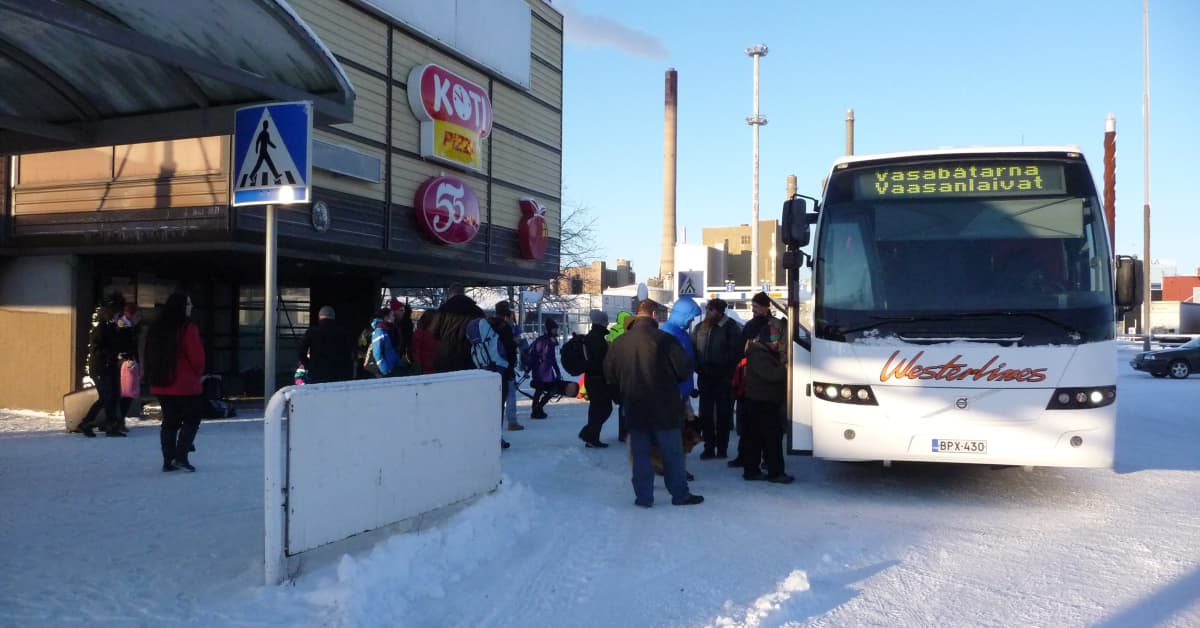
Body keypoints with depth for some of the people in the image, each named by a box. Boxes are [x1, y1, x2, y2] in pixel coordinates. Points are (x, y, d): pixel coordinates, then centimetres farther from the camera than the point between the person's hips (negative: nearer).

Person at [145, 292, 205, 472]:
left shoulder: (157, 328, 7)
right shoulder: (188, 329, -15)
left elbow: (151, 355, 13)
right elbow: (197, 356, -14)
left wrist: (154, 376, 20)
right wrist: (198, 373, 5)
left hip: (161, 384, 7)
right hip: (185, 384, -7)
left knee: (170, 421, 12)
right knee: (191, 420, 5)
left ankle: (168, 460, 12)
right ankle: (181, 456, -3)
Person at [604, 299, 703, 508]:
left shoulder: (619, 342, 1)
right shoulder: (663, 339, -15)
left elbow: (610, 377, 9)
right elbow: (685, 369, -13)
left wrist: (622, 399, 19)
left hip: (634, 409, 4)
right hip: (664, 407, -4)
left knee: (640, 453, 12)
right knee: (672, 452, 9)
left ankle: (643, 496, 15)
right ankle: (680, 494, 16)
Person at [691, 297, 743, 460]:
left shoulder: (730, 327, -7)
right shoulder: (700, 327, 9)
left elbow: (736, 351, -10)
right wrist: (697, 366, 0)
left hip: (723, 378, -4)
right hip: (704, 376, 4)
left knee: (723, 413, 5)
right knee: (705, 413, 5)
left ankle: (722, 448, 14)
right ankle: (709, 447, 13)